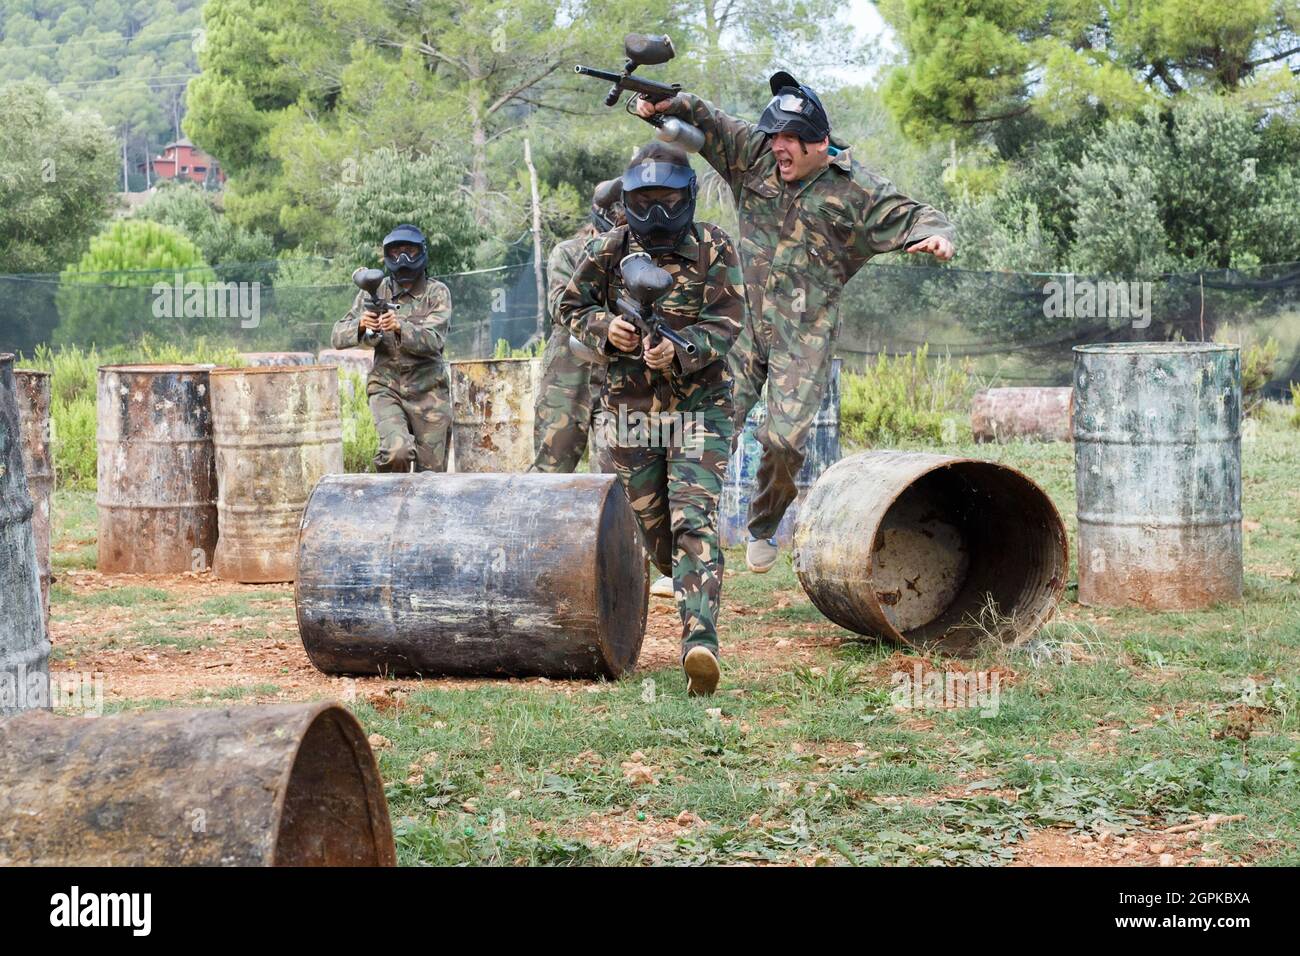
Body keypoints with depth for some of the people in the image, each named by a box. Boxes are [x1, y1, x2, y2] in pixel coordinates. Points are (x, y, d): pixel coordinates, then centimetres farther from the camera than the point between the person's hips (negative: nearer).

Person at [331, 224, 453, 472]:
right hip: (386, 390, 0)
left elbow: (433, 340, -17)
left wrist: (400, 327, -35)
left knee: (431, 472, 3)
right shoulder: (375, 292, 4)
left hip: (428, 393, 0)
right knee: (397, 451, -26)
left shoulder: (437, 293, -1)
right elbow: (338, 337, 0)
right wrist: (361, 325, -22)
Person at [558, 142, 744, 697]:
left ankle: (700, 644, -29)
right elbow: (571, 307, 12)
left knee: (695, 522, -18)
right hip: (631, 407, 3)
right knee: (653, 526, 12)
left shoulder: (714, 250, -6)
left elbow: (726, 322, -12)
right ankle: (689, 584, 44)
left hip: (699, 405, -3)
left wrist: (679, 351, -30)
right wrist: (605, 329, -10)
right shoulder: (610, 250, 1)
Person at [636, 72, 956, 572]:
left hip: (805, 335, -2)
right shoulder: (754, 154, 5)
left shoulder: (855, 189, -2)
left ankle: (763, 528, 18)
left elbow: (912, 215, 0)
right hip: (743, 320, 2)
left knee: (784, 440, -10)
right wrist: (665, 104, -18)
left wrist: (936, 235, -23)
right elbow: (704, 121, 2)